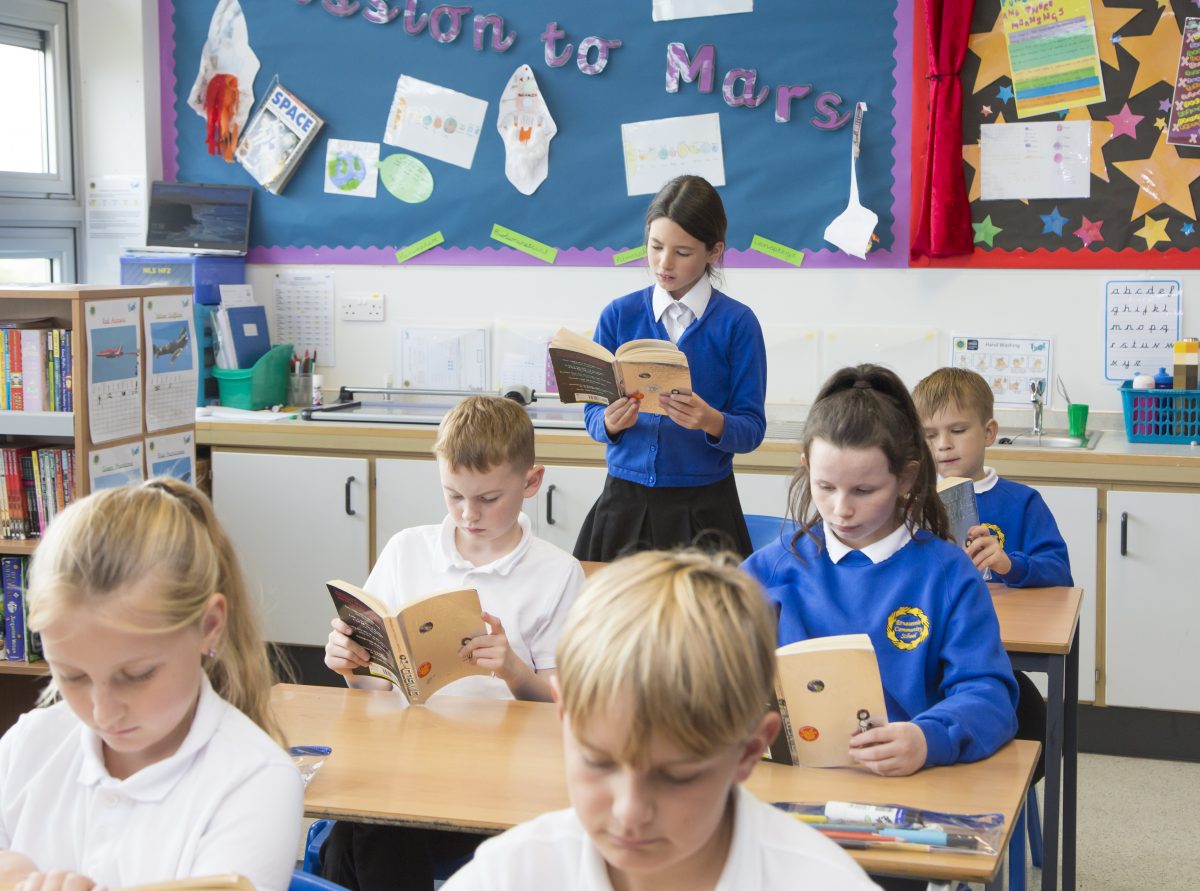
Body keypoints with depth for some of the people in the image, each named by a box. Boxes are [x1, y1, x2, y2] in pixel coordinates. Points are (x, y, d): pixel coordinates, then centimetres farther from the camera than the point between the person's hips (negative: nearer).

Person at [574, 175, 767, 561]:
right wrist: (610, 422, -21)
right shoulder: (618, 315, 2)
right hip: (625, 499, 2)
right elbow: (593, 412, 1)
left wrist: (712, 422, -26)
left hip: (703, 505, -1)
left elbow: (752, 429, -6)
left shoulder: (737, 323, -4)